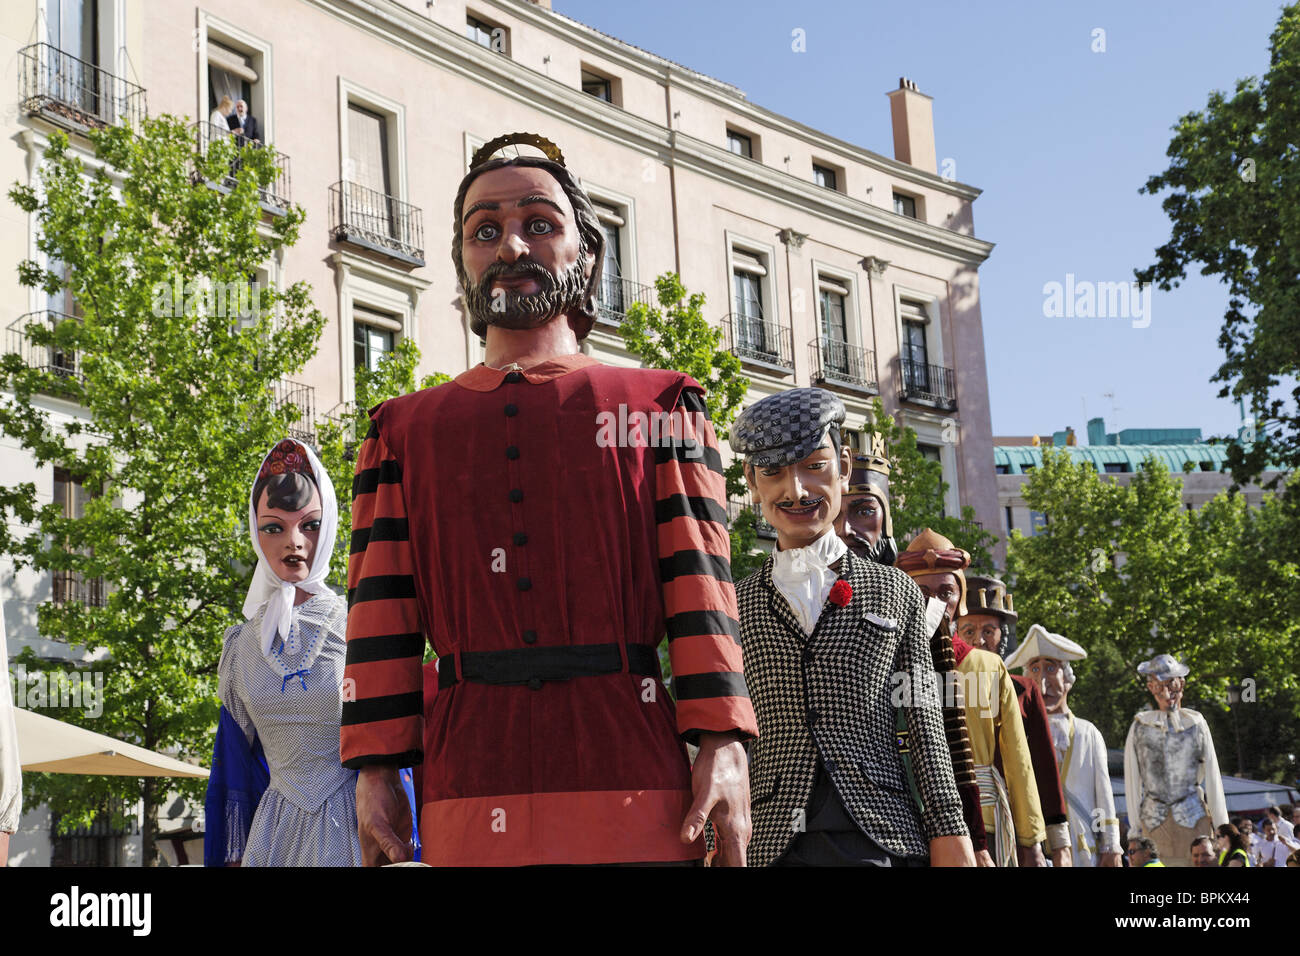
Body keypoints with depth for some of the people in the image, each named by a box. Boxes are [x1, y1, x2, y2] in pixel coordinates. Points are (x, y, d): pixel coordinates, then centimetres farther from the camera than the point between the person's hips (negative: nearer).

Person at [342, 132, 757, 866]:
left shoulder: (661, 407, 11)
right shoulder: (405, 432, 15)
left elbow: (700, 583, 2)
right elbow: (382, 608, 9)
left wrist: (723, 743, -8)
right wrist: (376, 767, 1)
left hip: (633, 780, -1)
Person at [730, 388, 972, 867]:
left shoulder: (895, 592, 10)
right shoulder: (737, 606, 10)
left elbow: (925, 725, 7)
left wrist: (950, 831, 2)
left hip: (885, 835, 0)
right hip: (775, 841, 0)